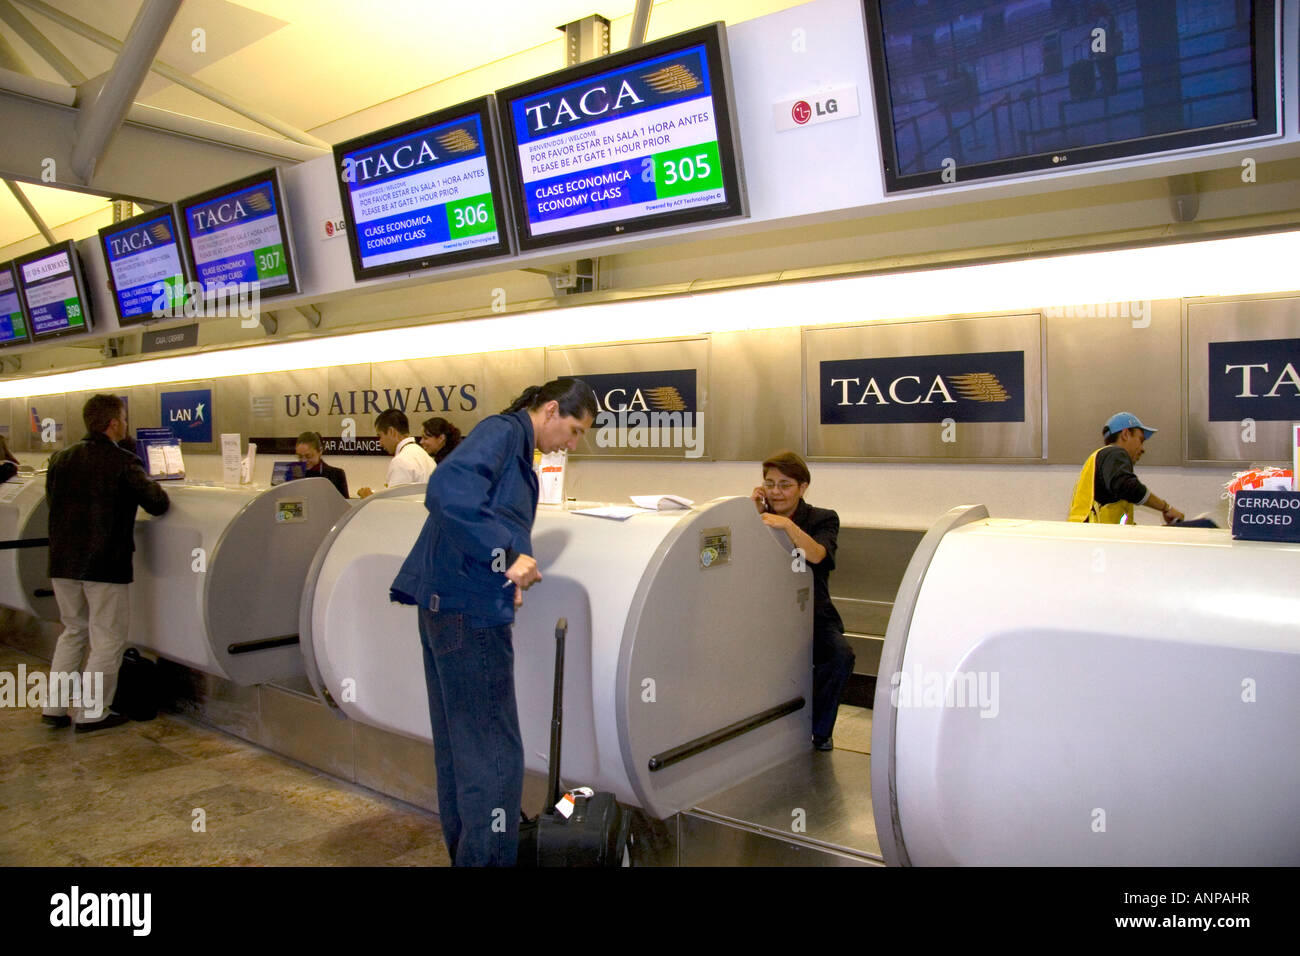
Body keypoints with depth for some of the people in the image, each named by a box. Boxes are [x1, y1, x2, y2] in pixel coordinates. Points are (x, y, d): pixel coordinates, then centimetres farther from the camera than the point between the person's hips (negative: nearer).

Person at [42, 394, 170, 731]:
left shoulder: (61, 459, 7)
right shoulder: (123, 462, -13)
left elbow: (53, 499, 18)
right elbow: (157, 504, -12)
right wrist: (154, 487, 9)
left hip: (62, 561, 6)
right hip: (104, 564, -6)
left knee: (72, 631, 20)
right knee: (107, 639, 6)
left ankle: (54, 707, 22)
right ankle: (91, 713, 10)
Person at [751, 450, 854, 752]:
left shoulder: (822, 519, 3)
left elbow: (817, 555, -19)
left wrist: (787, 524, -31)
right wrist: (754, 517, -11)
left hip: (813, 617, -1)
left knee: (841, 656, -30)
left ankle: (818, 731, -3)